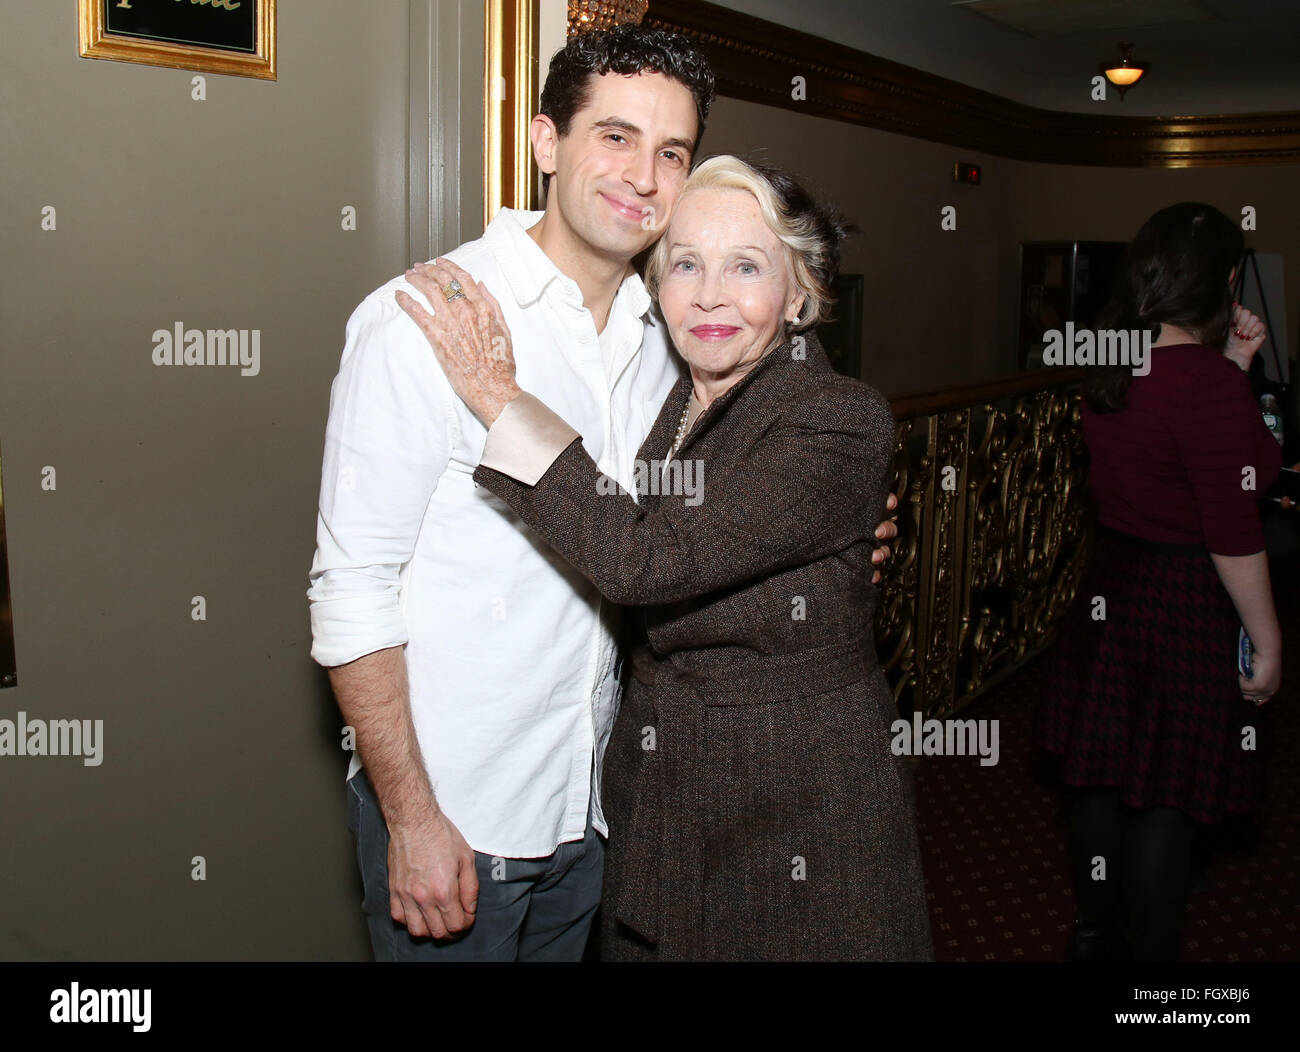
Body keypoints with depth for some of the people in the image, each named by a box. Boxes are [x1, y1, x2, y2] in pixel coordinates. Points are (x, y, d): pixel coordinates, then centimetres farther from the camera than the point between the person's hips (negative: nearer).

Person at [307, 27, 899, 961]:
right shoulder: (423, 318, -17)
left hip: (589, 805, 6)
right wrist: (412, 819, -16)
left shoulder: (658, 338, 4)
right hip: (449, 813, -6)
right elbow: (354, 590, -16)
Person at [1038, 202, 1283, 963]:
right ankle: (1149, 951, 20)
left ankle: (1097, 932, 35)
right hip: (1190, 605, -8)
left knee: (1104, 776, 18)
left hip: (1114, 586, 8)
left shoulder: (1114, 368, 2)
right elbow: (1232, 533, -21)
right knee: (1167, 799, 6)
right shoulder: (1209, 381, -21)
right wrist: (1267, 643, -12)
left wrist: (1233, 362, 9)